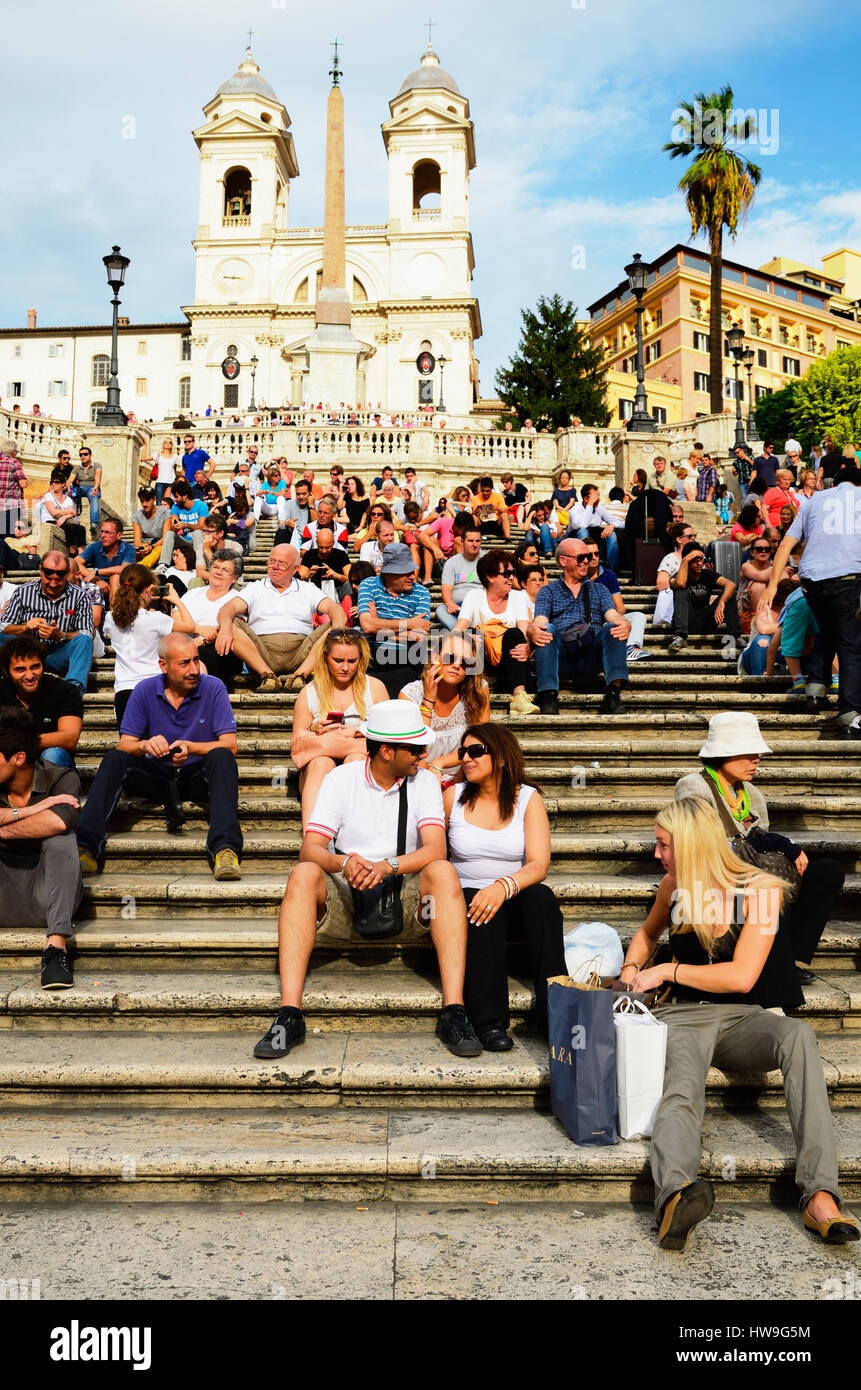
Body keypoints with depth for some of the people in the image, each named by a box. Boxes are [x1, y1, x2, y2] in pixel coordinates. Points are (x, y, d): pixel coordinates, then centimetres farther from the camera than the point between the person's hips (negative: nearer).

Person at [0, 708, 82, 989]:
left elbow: (59, 821, -30)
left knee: (60, 840, -30)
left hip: (46, 897, -3)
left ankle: (56, 945, -35)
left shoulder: (60, 778, -7)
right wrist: (29, 811, -23)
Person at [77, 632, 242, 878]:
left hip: (199, 775, -2)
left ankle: (224, 848, -48)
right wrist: (145, 745, -29)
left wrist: (190, 747, -30)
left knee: (221, 756, -33)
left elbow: (230, 745, -12)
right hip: (158, 775, 2)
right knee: (114, 759, -22)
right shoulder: (145, 691, -2)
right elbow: (124, 745, -5)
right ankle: (87, 847, -32)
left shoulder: (213, 688, -7)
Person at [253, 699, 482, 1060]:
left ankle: (453, 1012, -33)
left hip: (405, 900, 0)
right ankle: (289, 1014, -32)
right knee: (303, 874, -29)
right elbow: (310, 848, -11)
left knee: (442, 872, -29)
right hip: (344, 901, 0)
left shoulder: (423, 781, 2)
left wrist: (387, 866, -31)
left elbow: (435, 848, -13)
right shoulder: (340, 779, 0)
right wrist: (342, 863, -34)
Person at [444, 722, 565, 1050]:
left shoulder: (528, 798, 1)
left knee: (540, 896, -33)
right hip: (468, 895, 0)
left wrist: (503, 886, -31)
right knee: (482, 912, -35)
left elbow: (538, 865, -11)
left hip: (516, 895, 0)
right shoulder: (453, 796, 6)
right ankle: (489, 1020, -35)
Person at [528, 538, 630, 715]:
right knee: (548, 630, -29)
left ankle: (613, 692, -38)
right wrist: (532, 631, -26)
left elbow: (613, 615, 7)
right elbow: (539, 622, 2)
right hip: (561, 657, -1)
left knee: (613, 629, -26)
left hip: (591, 656, 1)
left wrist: (625, 624, -20)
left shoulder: (598, 589, 26)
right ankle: (548, 695, -39)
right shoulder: (548, 591, 20)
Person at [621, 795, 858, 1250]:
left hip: (742, 1019, -1)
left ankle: (820, 1194, -44)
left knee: (799, 1036, -35)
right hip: (684, 1017, 1)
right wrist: (631, 969, 10)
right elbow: (649, 931, 29)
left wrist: (666, 971, -11)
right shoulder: (674, 886, 7)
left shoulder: (759, 889, -6)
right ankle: (675, 1193, -64)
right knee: (681, 1093, -33)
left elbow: (741, 977, -13)